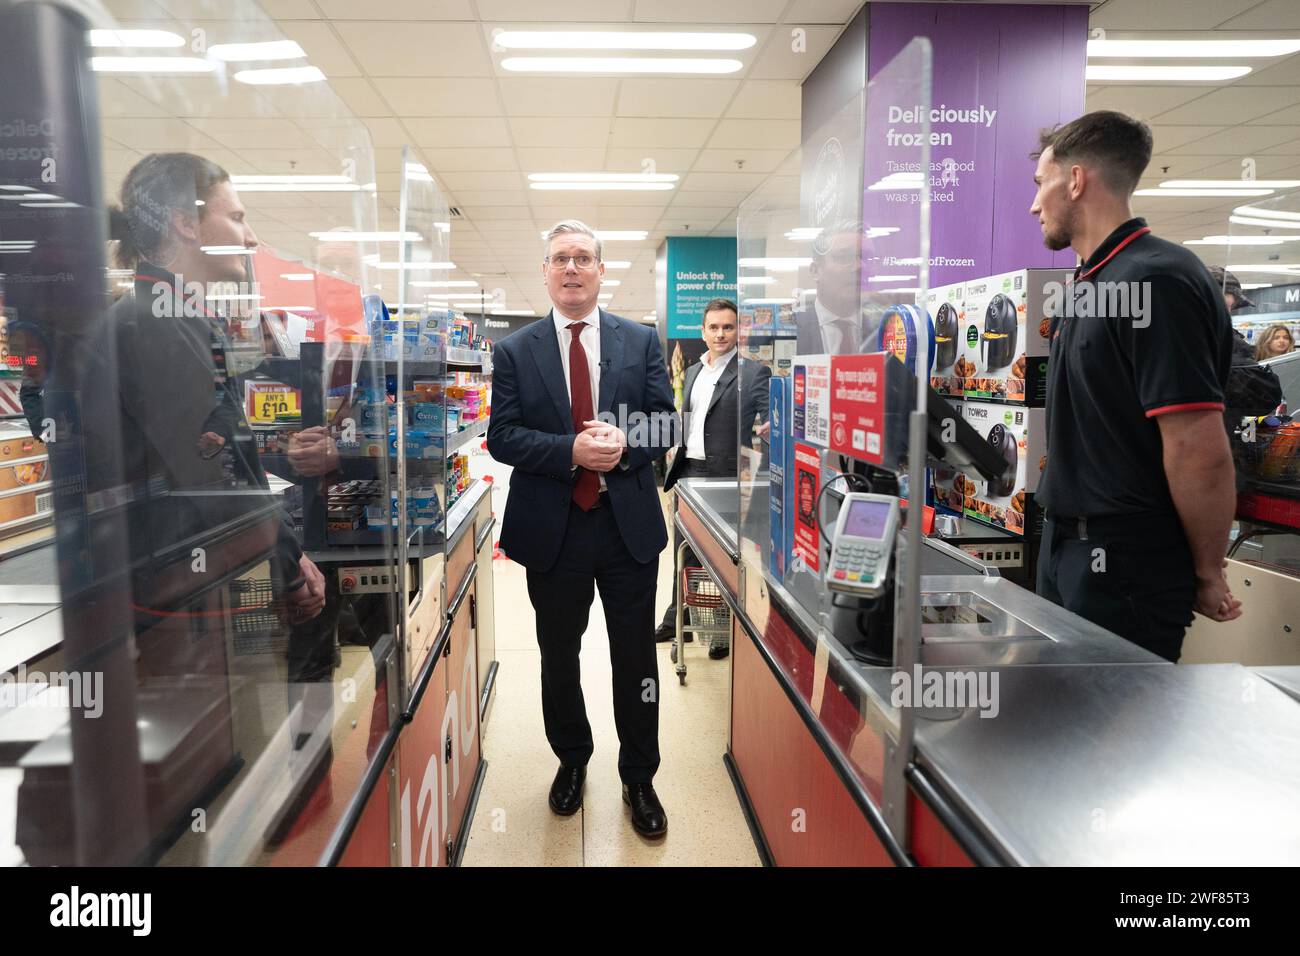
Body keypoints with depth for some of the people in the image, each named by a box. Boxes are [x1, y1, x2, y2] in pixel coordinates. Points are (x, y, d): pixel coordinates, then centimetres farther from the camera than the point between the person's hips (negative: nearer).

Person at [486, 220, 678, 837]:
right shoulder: (513, 352, 1)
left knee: (636, 659, 10)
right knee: (559, 659, 17)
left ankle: (638, 778, 30)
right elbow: (501, 437, -6)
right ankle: (572, 761, 41)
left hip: (629, 525, 0)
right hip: (551, 529, 0)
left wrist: (623, 445, -21)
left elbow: (666, 424, 0)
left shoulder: (642, 341, 3)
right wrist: (571, 451, -21)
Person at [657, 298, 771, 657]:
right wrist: (677, 448, 12)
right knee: (684, 553, 15)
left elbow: (771, 420, -10)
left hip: (727, 478, -6)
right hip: (689, 471, 7)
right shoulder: (693, 372, 15)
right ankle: (677, 619, 29)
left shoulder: (753, 372, -7)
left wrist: (766, 430, -30)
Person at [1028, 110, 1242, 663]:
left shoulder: (1157, 281, -19)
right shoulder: (1088, 286, 11)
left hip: (1127, 561, -9)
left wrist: (1207, 574, -11)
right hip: (1067, 545, 9)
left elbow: (1200, 451, -22)